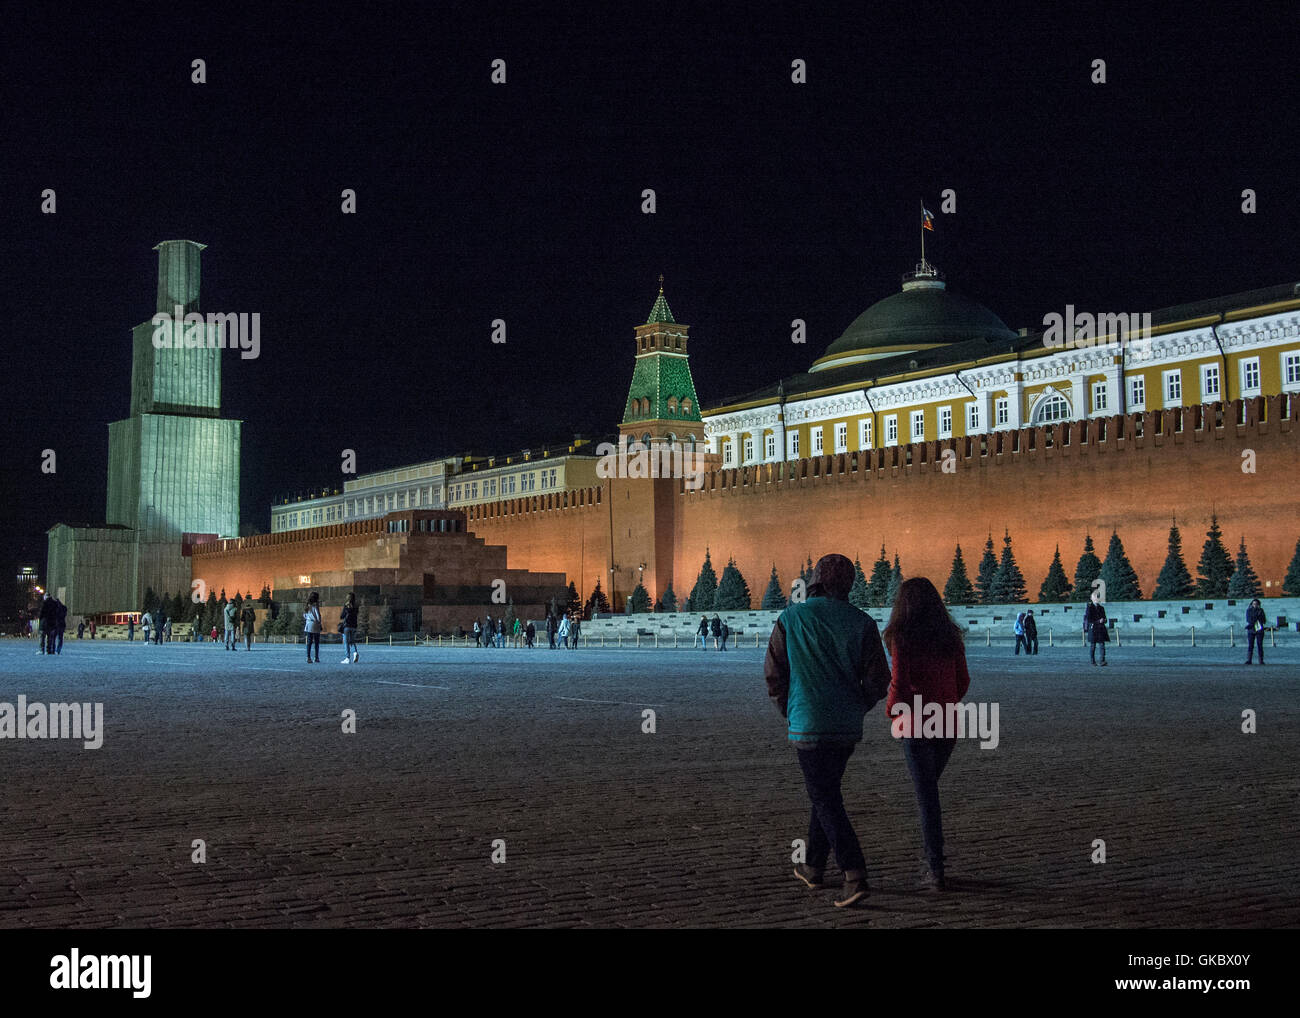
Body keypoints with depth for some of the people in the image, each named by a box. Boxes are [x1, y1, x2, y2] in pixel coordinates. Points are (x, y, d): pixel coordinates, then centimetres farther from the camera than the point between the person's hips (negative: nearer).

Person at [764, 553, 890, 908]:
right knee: (825, 792, 20)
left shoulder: (791, 619, -6)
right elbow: (878, 681, -1)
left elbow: (773, 674, 0)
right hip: (848, 728, 4)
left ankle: (855, 876, -14)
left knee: (826, 799, -1)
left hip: (808, 725, -4)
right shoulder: (862, 623, -2)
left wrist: (789, 713, 14)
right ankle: (814, 868, 30)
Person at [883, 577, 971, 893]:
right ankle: (932, 857, 22)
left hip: (916, 725, -5)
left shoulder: (902, 638, -11)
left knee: (926, 796, 0)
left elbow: (899, 684, -14)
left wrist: (893, 712, 5)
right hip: (948, 726, 5)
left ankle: (936, 870, -1)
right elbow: (963, 681, 8)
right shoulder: (950, 636, 4)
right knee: (930, 789, 21)